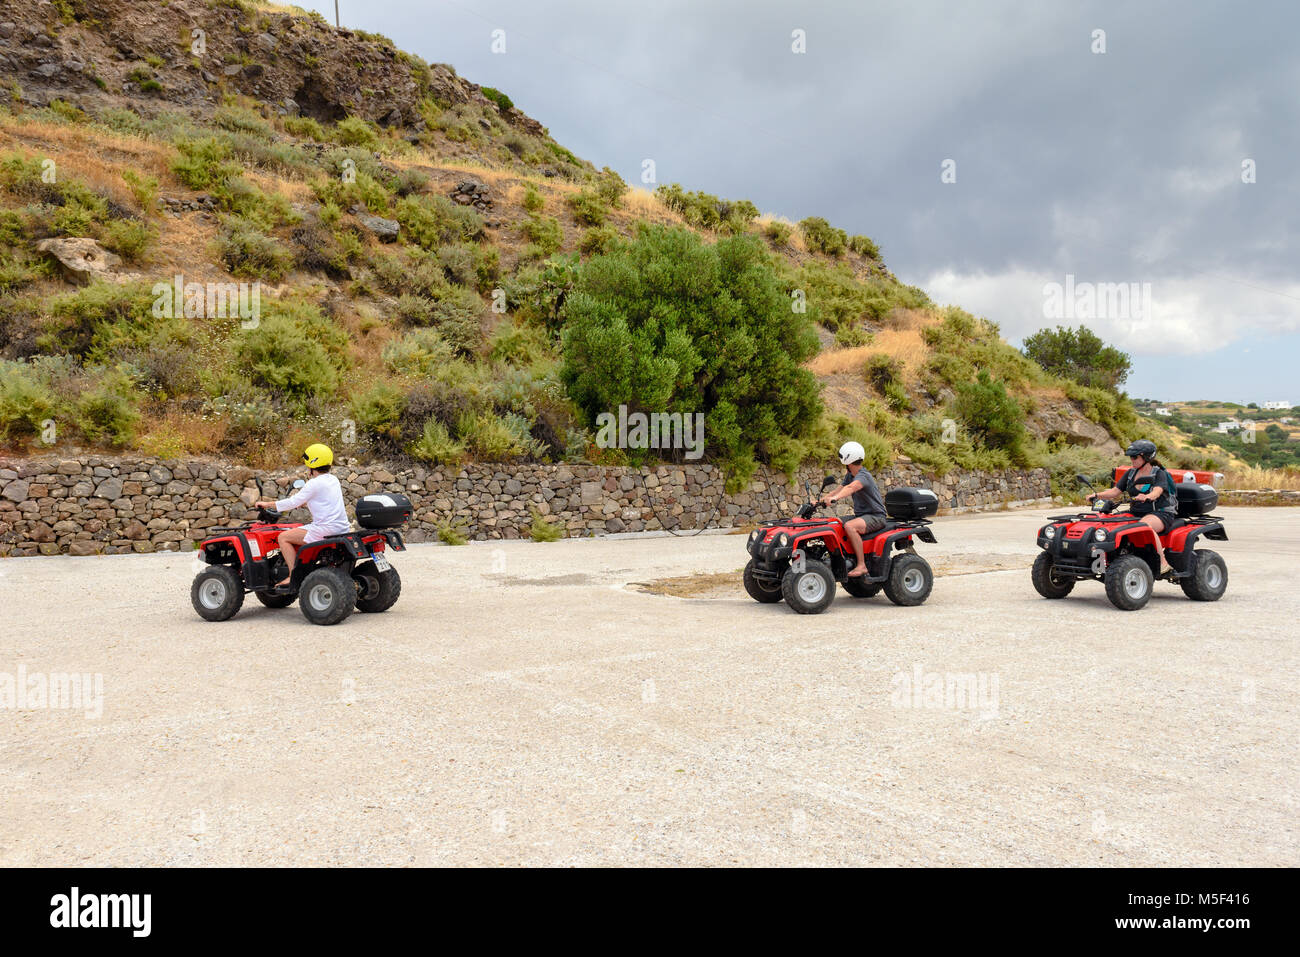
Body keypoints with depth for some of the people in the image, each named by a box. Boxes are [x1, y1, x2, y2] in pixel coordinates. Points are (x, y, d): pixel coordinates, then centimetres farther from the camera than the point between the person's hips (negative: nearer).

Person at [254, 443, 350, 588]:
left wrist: (268, 504, 0)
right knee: (299, 533, 29)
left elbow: (293, 502, -10)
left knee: (284, 537, -2)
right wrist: (303, 503, 35)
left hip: (327, 529, -9)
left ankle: (294, 576, -6)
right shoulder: (333, 480, 13)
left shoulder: (315, 483, -13)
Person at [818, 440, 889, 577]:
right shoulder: (850, 476, 13)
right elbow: (838, 490, 15)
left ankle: (861, 566, -30)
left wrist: (834, 498, -54)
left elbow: (851, 487, -38)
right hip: (861, 515, 10)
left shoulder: (863, 476, -18)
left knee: (849, 526, -33)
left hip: (875, 516, -9)